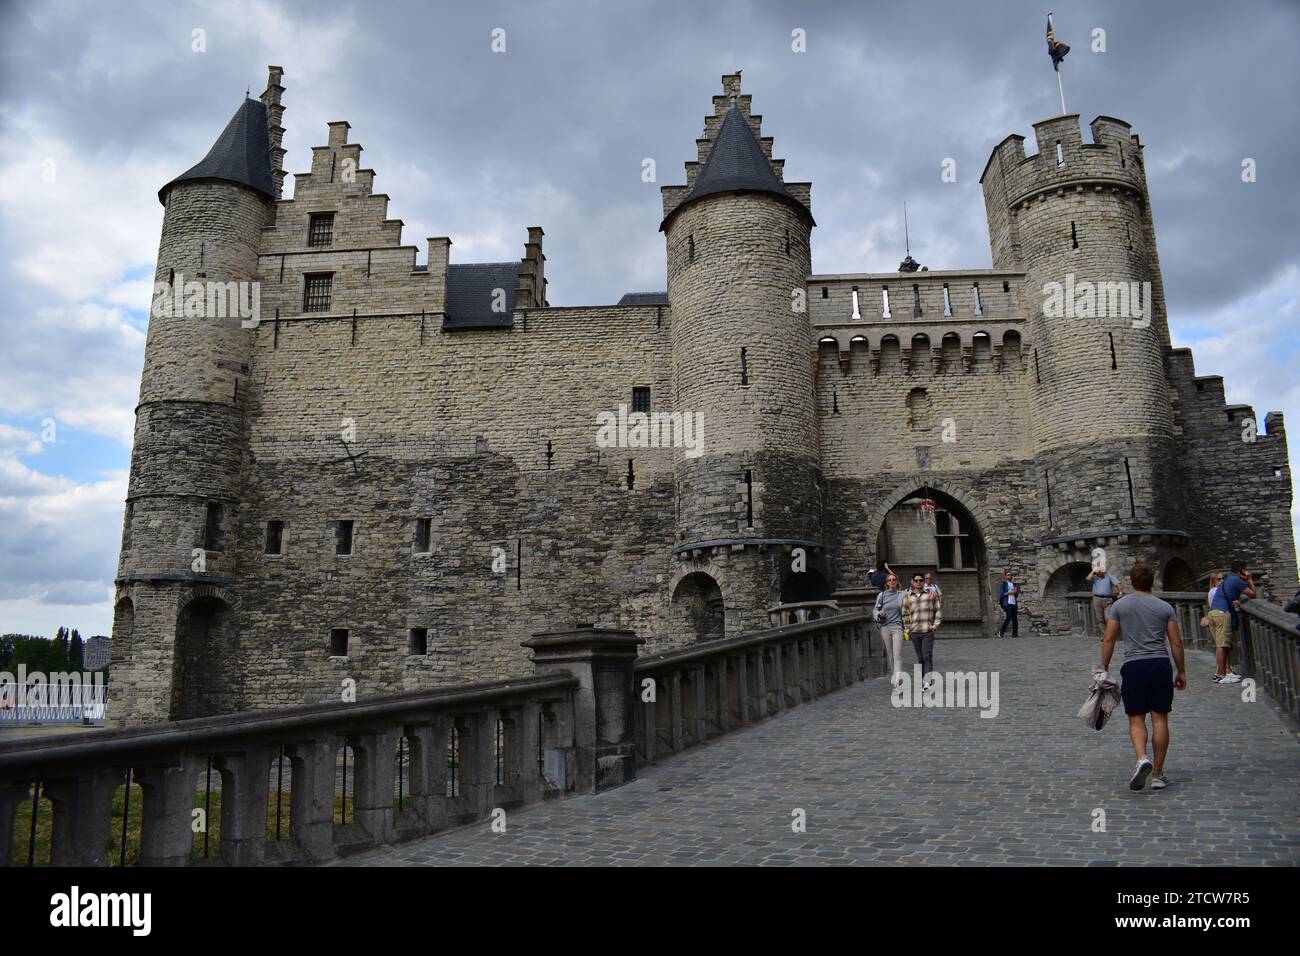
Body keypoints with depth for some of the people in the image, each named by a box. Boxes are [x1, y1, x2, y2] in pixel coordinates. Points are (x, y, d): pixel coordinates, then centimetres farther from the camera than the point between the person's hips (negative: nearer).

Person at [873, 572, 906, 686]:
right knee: (890, 655, 10)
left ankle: (897, 681, -19)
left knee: (898, 655, -12)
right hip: (885, 627, 2)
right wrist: (879, 614, -7)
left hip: (897, 626, -2)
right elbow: (876, 609, 13)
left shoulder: (902, 595, 3)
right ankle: (896, 674, 27)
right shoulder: (882, 595, 7)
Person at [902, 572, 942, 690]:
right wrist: (908, 629, 7)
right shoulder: (907, 596, 8)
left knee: (927, 656, -11)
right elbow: (905, 614, 13)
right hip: (914, 632, 2)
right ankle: (923, 679, 17)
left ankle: (927, 682, -14)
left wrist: (935, 625, -1)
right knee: (920, 658, 8)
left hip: (928, 631, -2)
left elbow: (938, 610, 7)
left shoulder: (931, 594, 4)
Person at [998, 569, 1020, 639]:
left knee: (1015, 618, -1)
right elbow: (1001, 594, -5)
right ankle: (1001, 632, -3)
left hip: (1014, 603, 6)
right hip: (1007, 603, -6)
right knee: (1009, 617, -14)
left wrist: (1016, 592, 1)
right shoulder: (1003, 584, 2)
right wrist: (1009, 592, -11)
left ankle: (1015, 633, 2)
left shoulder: (1014, 584, 18)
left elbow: (1016, 595, 23)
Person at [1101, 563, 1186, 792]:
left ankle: (1142, 759, -19)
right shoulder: (1165, 607, 8)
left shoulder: (1120, 605, 5)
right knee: (1160, 719, 6)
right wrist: (1181, 672, 16)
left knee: (1136, 719, 6)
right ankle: (1158, 774, 11)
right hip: (1161, 664, 1)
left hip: (1134, 666, -1)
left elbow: (1108, 640, 3)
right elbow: (1176, 643, 7)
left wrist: (1104, 668, 10)